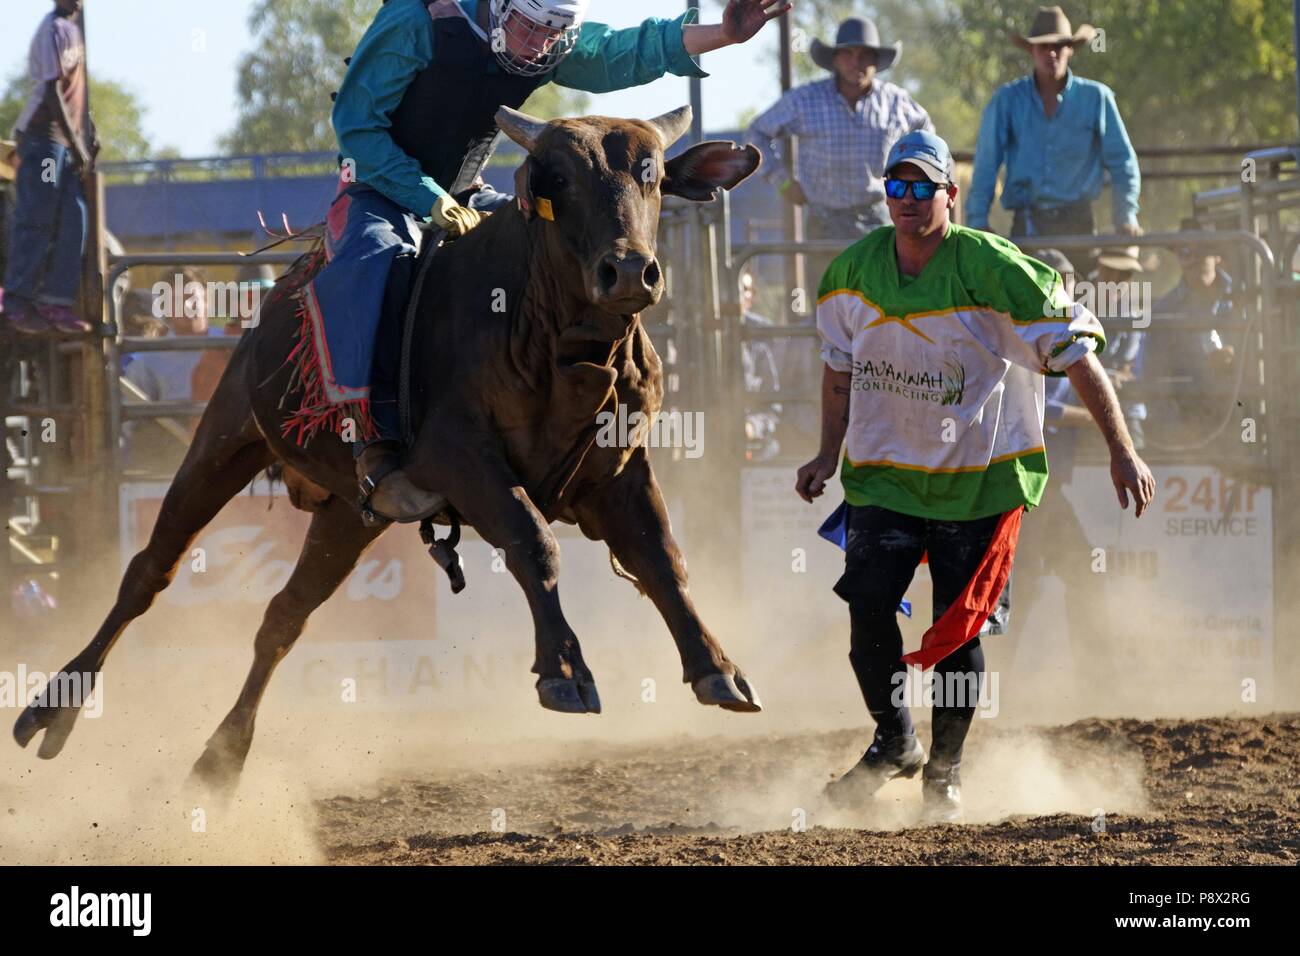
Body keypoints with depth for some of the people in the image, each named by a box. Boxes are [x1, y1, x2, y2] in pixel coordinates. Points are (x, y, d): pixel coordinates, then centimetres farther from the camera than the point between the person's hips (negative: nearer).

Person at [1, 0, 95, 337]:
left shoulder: (71, 30, 15)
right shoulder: (55, 31, -13)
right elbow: (52, 92, -17)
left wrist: (85, 138, 13)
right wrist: (76, 145, -17)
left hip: (67, 142, 9)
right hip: (44, 136, -9)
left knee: (73, 221, 3)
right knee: (36, 222, -7)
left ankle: (57, 300, 4)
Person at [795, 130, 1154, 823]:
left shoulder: (991, 271, -17)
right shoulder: (852, 273, -2)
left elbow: (1075, 355, -14)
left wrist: (1122, 453, -16)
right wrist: (828, 456, 12)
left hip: (979, 480, -3)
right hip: (884, 473, 3)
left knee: (959, 630, -1)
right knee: (868, 609, -9)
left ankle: (945, 768, 19)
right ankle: (894, 744, 15)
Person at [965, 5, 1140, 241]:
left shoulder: (1095, 97, 5)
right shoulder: (1007, 100, 4)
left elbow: (1121, 161, 8)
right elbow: (986, 166, 3)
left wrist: (1127, 216, -3)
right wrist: (977, 221, -6)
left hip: (1077, 221, 0)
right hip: (1026, 226, 0)